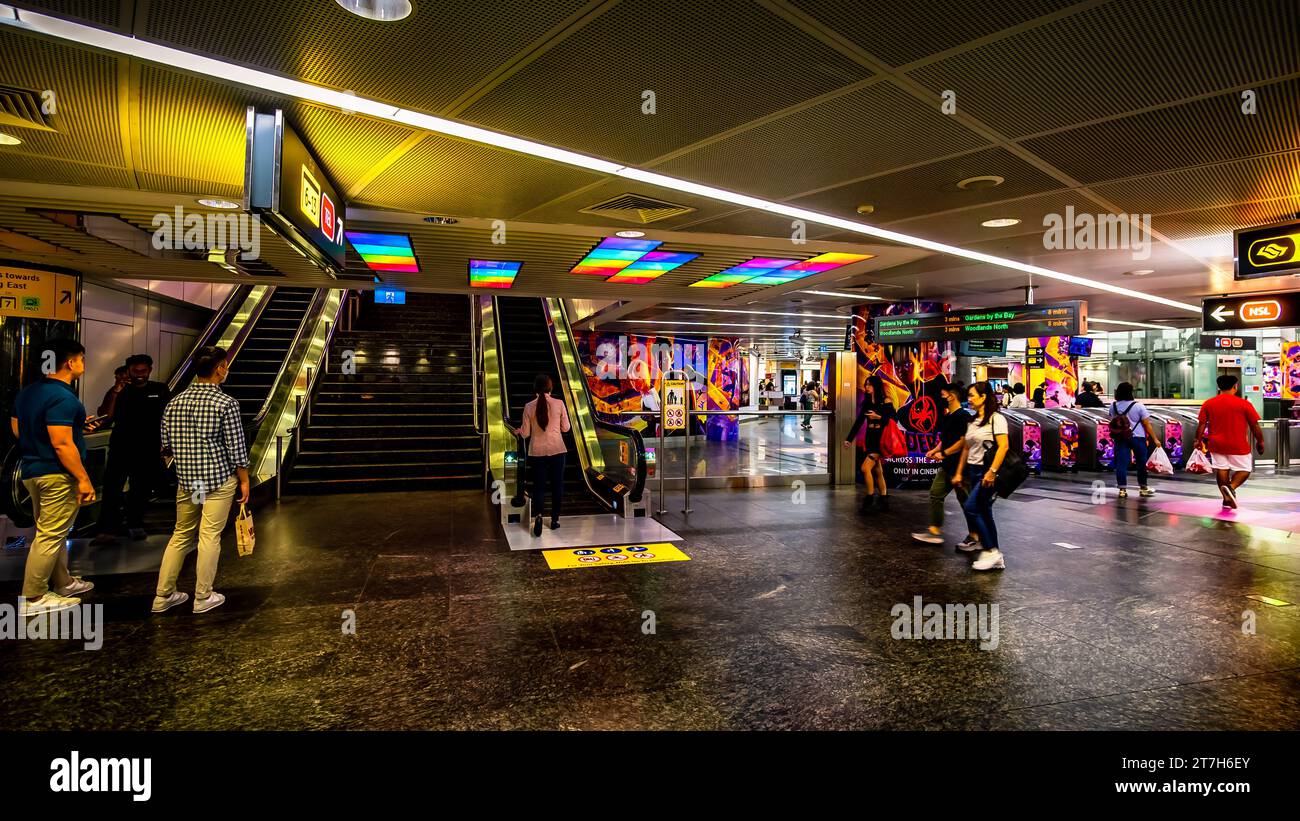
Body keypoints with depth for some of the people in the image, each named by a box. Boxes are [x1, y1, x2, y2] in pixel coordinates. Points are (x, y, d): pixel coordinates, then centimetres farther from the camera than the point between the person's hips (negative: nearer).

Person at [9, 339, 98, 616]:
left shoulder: (27, 392, 10)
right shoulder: (62, 398, -21)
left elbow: (17, 430, 20)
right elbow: (62, 444, -25)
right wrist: (84, 479, -20)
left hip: (33, 470, 10)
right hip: (57, 474, -10)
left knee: (54, 532, 20)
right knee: (50, 536, -1)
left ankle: (63, 582, 32)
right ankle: (33, 598, 6)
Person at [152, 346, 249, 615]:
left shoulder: (175, 402, 4)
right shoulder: (226, 403, -13)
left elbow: (166, 444, 8)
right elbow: (236, 448, -12)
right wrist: (244, 480, -2)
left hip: (186, 480, 5)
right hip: (220, 480, -5)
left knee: (181, 535, 16)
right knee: (210, 536, 2)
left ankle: (163, 596, 22)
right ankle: (203, 597, 11)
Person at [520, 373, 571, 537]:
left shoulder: (529, 407, -5)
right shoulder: (559, 404, -6)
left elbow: (526, 433, -1)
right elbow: (565, 428, 1)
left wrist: (520, 431, 20)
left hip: (537, 451, 1)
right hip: (557, 450, 0)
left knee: (539, 486, 9)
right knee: (557, 485, 13)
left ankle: (538, 515, -15)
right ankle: (555, 519, 19)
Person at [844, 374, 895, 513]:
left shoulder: (885, 402, -8)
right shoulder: (866, 403, 9)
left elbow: (894, 420, -9)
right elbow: (859, 422, 10)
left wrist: (879, 417, -19)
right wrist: (849, 439, 7)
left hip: (881, 440, -6)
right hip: (870, 439, 6)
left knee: (865, 468, -15)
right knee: (877, 471, 10)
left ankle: (869, 500, -2)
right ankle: (884, 501, 19)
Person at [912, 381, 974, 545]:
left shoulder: (962, 416, -16)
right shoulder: (948, 416, 13)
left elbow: (964, 441, -24)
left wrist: (944, 453, -18)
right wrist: (935, 450, 7)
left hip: (959, 465, -10)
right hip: (947, 466, 10)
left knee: (965, 500, 1)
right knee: (935, 494, 8)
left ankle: (975, 536, 13)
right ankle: (935, 532, 11)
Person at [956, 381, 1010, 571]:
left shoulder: (996, 419, -8)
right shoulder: (972, 422, 14)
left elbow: (1003, 446, -17)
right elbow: (966, 448, 17)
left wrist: (992, 471, -24)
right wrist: (959, 472, 14)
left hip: (988, 472, -8)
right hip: (973, 471, 8)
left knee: (970, 507, -18)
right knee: (982, 512, 10)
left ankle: (991, 551, -10)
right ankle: (994, 555, 17)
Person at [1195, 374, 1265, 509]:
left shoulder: (1208, 404, -2)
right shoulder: (1244, 404, -9)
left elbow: (1201, 424, 0)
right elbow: (1254, 425, -3)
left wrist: (1198, 440, 9)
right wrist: (1260, 442, 9)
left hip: (1217, 444, 3)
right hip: (1238, 445, -3)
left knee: (1221, 470, 11)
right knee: (1245, 470, 11)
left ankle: (1227, 498, 16)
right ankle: (1231, 487, -15)